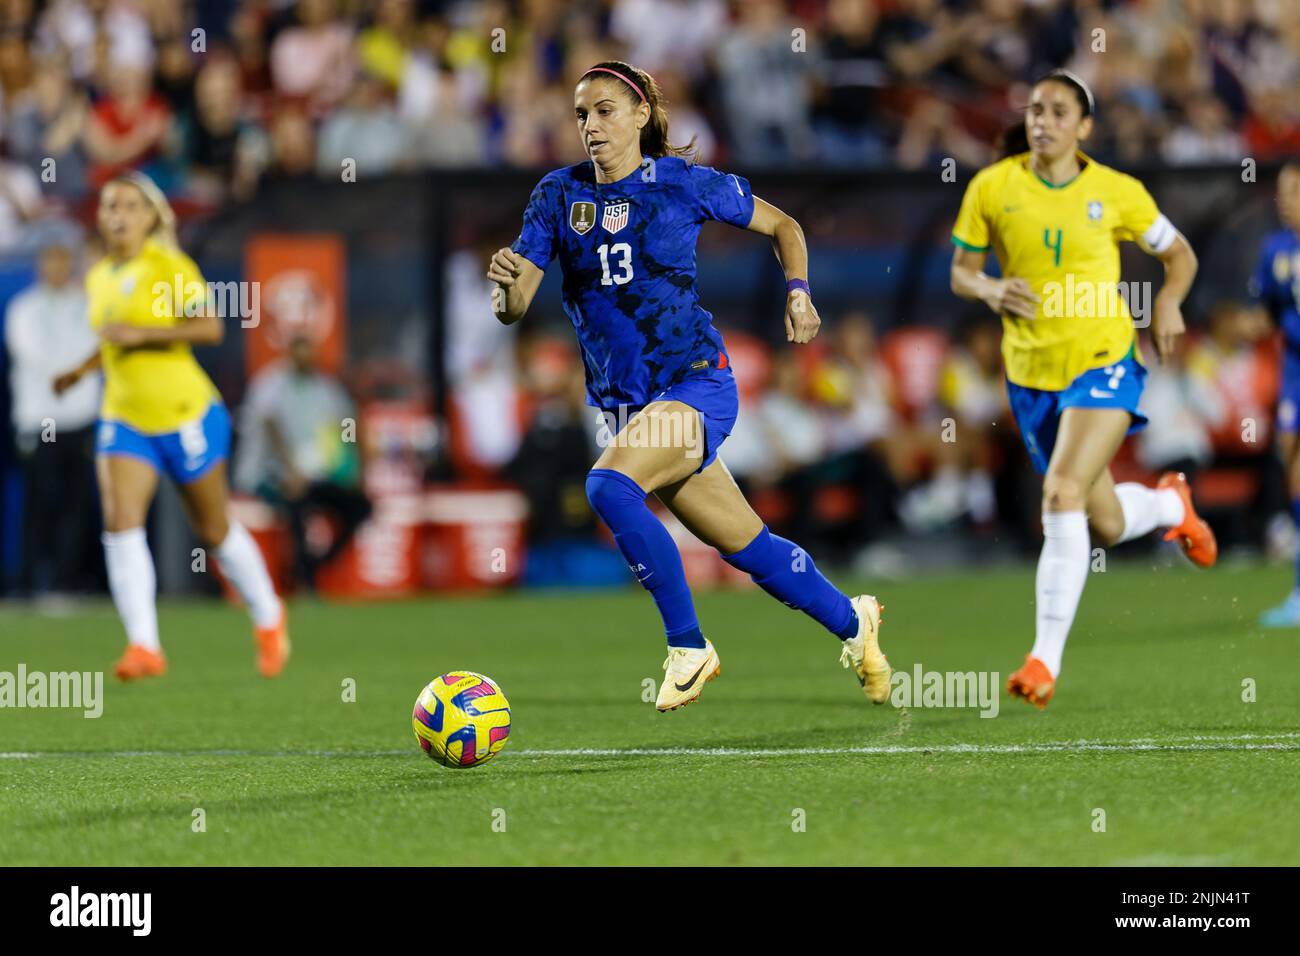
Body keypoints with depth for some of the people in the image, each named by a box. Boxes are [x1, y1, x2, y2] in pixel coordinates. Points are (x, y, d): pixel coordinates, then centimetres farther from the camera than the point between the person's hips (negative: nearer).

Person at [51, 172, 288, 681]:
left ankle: (268, 619, 33)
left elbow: (210, 327, -20)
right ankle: (143, 645, -21)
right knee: (119, 521, -17)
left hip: (185, 414, -5)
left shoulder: (168, 266, -11)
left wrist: (139, 334, -24)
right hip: (123, 419, 5)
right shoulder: (99, 278, 9)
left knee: (214, 530, 9)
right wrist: (84, 368, 10)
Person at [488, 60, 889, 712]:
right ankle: (852, 622, 33)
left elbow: (782, 225, 12)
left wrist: (798, 291, -4)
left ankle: (688, 645, -17)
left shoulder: (687, 185, -4)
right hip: (623, 402, 4)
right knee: (746, 547, 9)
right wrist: (506, 281, -26)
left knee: (609, 485, -30)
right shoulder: (560, 194, 3)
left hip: (697, 384, -4)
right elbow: (513, 309, -3)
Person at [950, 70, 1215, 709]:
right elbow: (961, 271, 7)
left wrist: (1169, 302, -10)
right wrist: (991, 291, -15)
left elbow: (1179, 254, 10)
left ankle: (1046, 658, -20)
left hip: (1103, 362, -3)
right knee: (1106, 525, 13)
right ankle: (1171, 504, 52)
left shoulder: (1116, 192, -4)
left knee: (1063, 494, -23)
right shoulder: (991, 188, -2)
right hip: (1031, 373, 3)